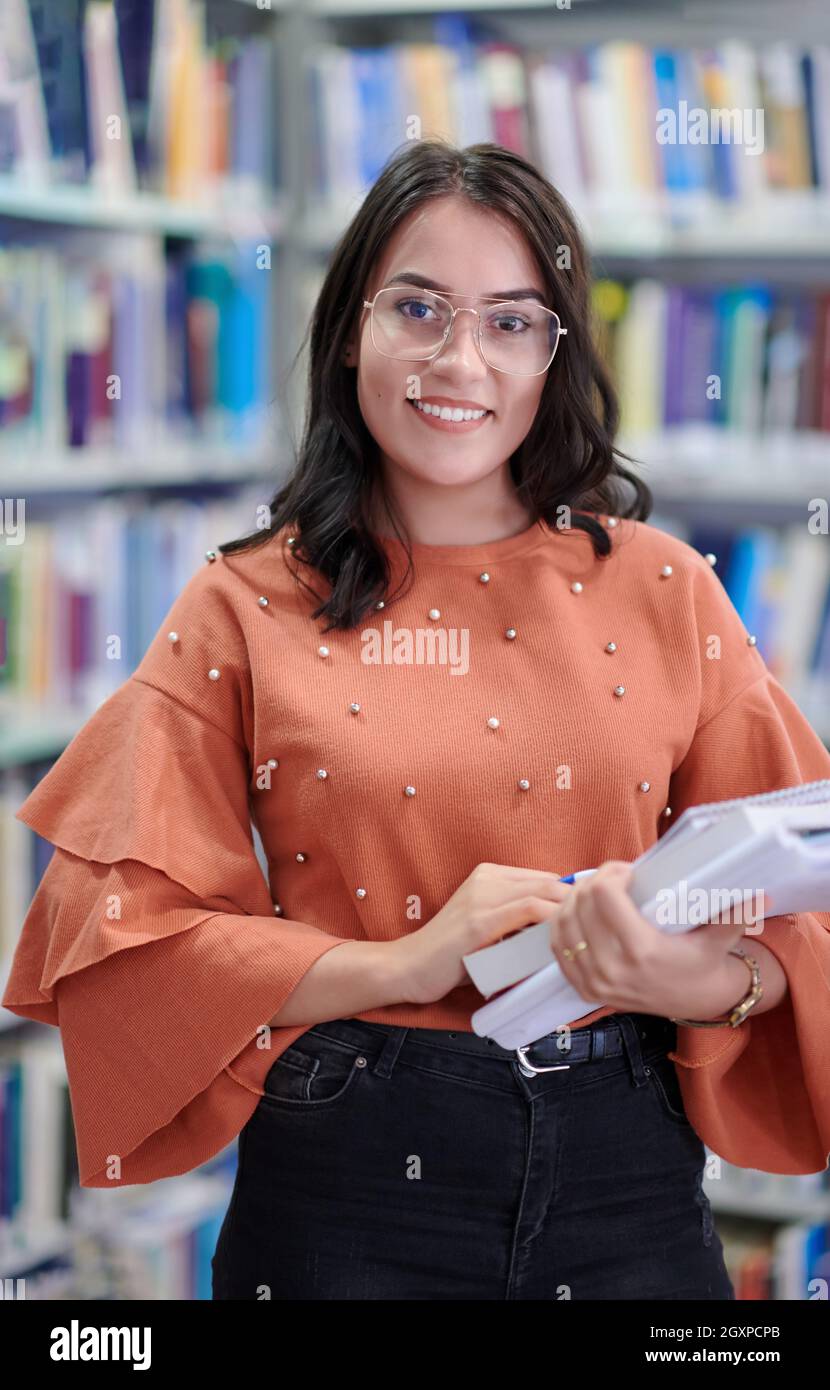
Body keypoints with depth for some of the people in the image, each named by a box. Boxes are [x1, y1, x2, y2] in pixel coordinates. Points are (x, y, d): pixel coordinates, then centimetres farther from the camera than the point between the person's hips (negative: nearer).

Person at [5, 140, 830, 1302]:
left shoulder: (661, 590, 2)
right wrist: (399, 965, -18)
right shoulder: (249, 607, -2)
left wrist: (705, 979, -19)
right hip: (347, 1175, -1)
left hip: (622, 1172, 2)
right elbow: (120, 924, -6)